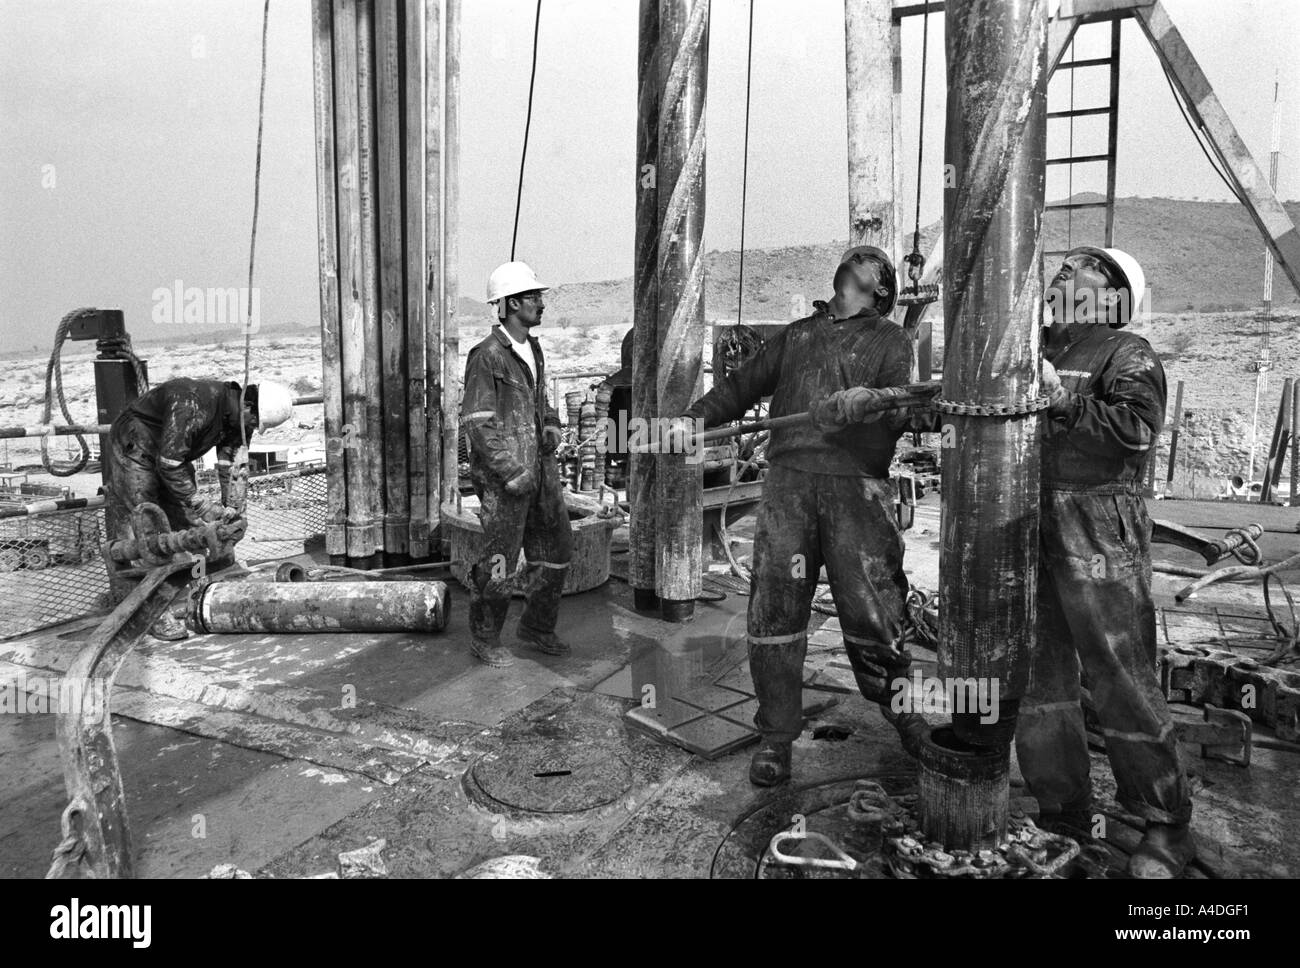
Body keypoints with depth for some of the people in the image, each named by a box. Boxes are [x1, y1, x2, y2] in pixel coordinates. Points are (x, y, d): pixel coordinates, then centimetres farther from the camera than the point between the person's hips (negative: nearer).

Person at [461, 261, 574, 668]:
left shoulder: (533, 349, 11)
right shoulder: (487, 356, -14)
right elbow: (477, 422, -17)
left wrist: (552, 427, 5)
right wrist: (511, 474, -20)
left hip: (539, 466, 8)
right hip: (501, 472, -8)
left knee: (554, 549, 11)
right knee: (500, 560, 0)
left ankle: (536, 628, 28)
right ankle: (485, 639, 18)